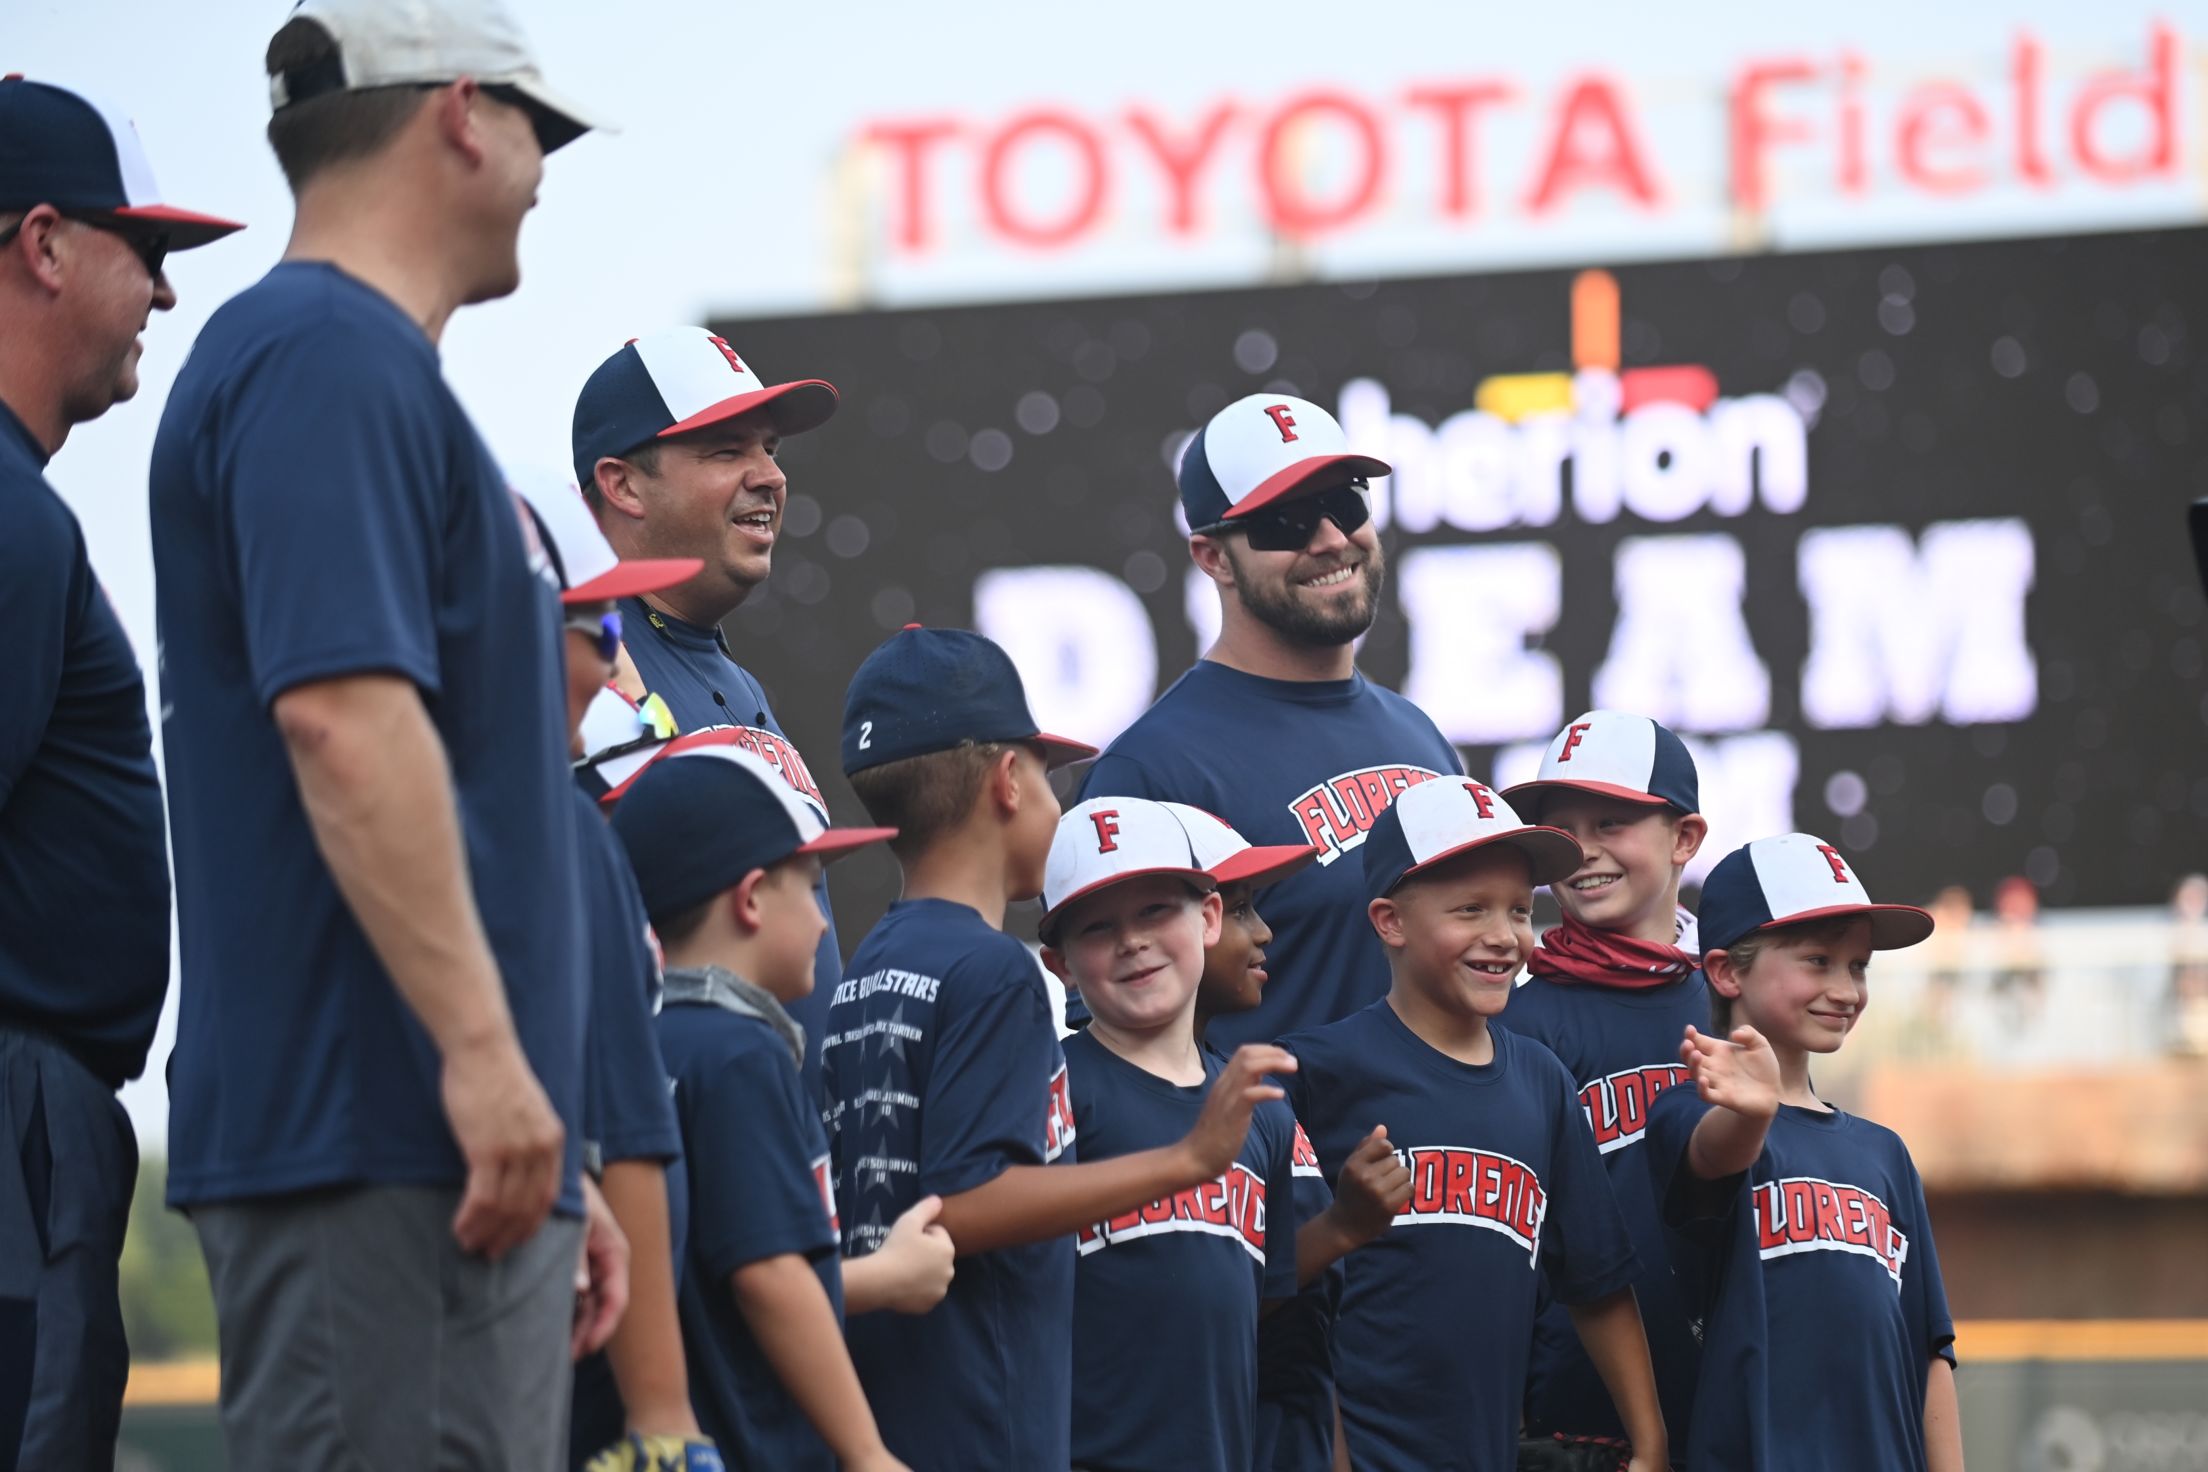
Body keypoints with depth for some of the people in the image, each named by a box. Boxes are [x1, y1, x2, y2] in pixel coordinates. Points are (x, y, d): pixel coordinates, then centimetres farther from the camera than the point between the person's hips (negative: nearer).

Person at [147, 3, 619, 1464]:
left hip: (462, 1148, 10)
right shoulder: (332, 359, -9)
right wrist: (481, 1046, -25)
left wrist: (556, 1166, 26)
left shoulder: (379, 369, 23)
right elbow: (339, 711, -21)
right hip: (377, 1136, -10)